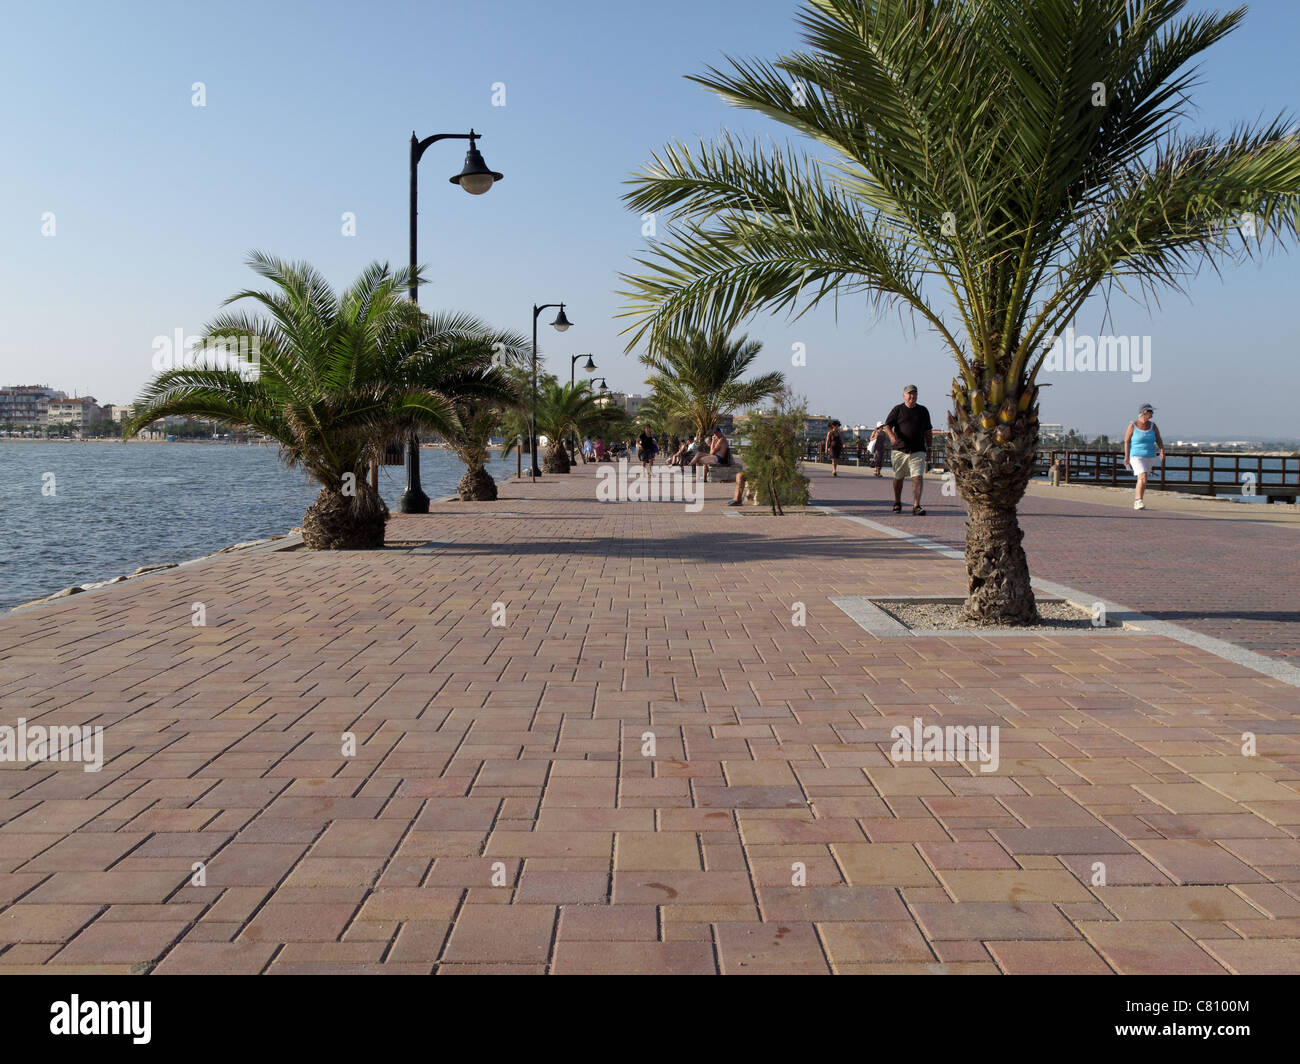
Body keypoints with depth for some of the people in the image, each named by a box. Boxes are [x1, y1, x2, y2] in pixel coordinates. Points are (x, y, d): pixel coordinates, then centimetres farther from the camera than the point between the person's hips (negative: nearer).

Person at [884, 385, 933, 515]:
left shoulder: (923, 411, 12)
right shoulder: (897, 410, 4)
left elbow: (927, 430, 20)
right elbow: (887, 425, -3)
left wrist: (928, 446, 17)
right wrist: (892, 436, -23)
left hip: (918, 451, 1)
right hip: (900, 449, -1)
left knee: (918, 477, -13)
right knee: (898, 477, 11)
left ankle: (916, 506, -18)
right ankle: (897, 503, 31)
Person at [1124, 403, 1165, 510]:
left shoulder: (1153, 426, 4)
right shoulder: (1133, 426, -7)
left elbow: (1159, 440, 4)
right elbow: (1126, 441, -5)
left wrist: (1162, 451, -14)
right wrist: (1127, 457, -8)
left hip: (1150, 457, 5)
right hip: (1137, 457, -5)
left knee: (1142, 479, 12)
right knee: (1143, 477, -22)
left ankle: (1137, 502, 25)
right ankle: (1139, 501, -18)